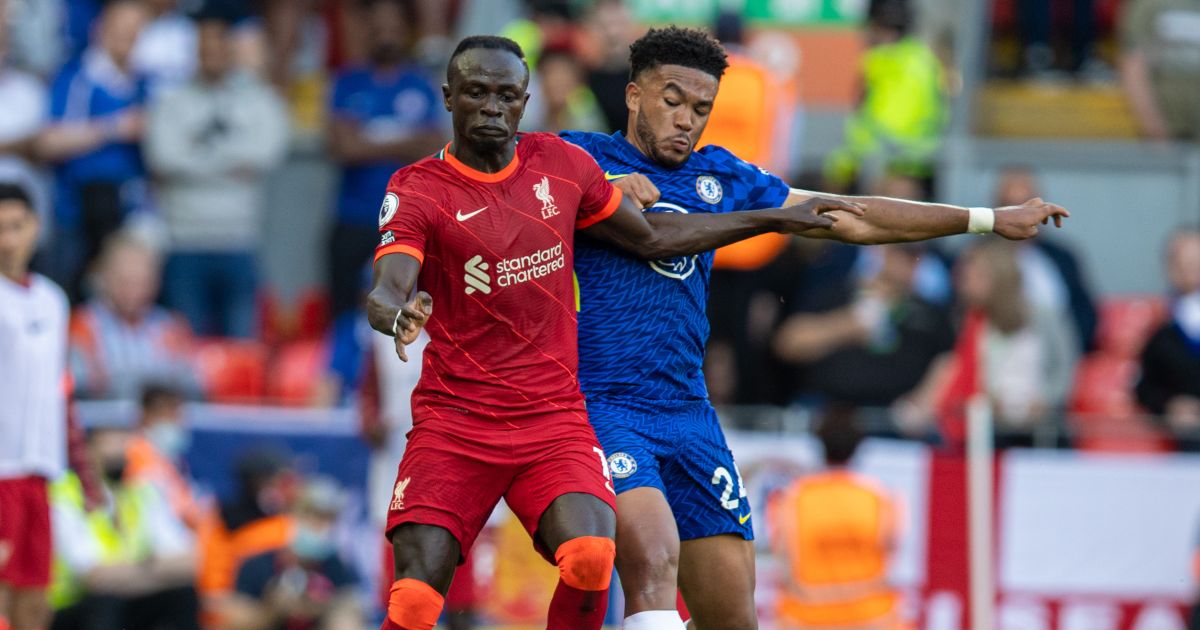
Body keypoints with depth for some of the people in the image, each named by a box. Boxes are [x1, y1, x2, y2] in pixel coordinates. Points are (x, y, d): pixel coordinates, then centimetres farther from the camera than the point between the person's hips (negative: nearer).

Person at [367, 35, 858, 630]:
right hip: (453, 422, -2)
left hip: (554, 419, 2)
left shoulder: (559, 163, 7)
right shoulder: (417, 190, -6)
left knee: (590, 560, -26)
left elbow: (652, 237, 21)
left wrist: (778, 219, 24)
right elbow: (385, 293, -22)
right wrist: (397, 316, -47)